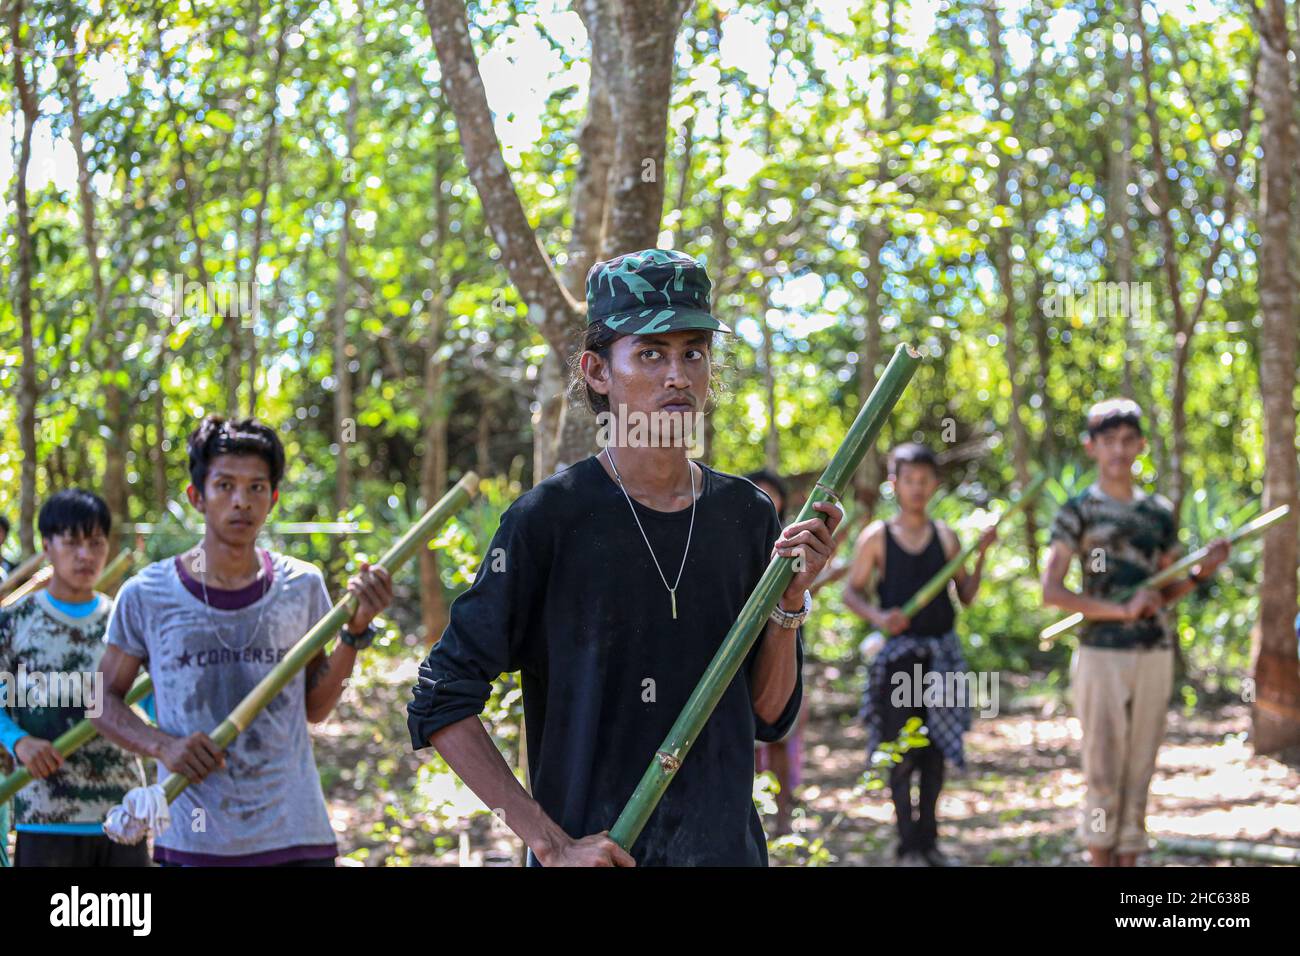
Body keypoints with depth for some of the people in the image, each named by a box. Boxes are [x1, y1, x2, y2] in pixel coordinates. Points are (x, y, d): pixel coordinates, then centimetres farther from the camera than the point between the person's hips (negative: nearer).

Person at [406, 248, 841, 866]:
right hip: (595, 854, -3)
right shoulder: (550, 517, -9)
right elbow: (438, 706, -9)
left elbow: (768, 716, 8)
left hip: (728, 845, 4)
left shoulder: (747, 515, 4)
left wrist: (789, 601, -6)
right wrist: (551, 845, -14)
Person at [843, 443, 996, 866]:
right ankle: (908, 846, 4)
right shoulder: (876, 537, -3)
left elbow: (966, 595, 7)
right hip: (899, 653, -3)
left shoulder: (945, 537, 7)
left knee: (936, 751, 8)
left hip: (942, 653, 3)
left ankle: (929, 842, 18)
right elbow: (851, 591, 0)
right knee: (902, 755, -2)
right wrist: (878, 617, -18)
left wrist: (981, 554, -7)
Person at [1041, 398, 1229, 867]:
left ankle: (1129, 857, 12)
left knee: (1139, 771, 6)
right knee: (1103, 772, -3)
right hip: (1102, 654, -4)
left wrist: (1201, 571, -1)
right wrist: (1121, 611, -16)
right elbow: (1050, 592, -9)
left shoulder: (1159, 512, 13)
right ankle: (1100, 857, 4)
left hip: (1155, 653, 4)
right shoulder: (1079, 511, -1)